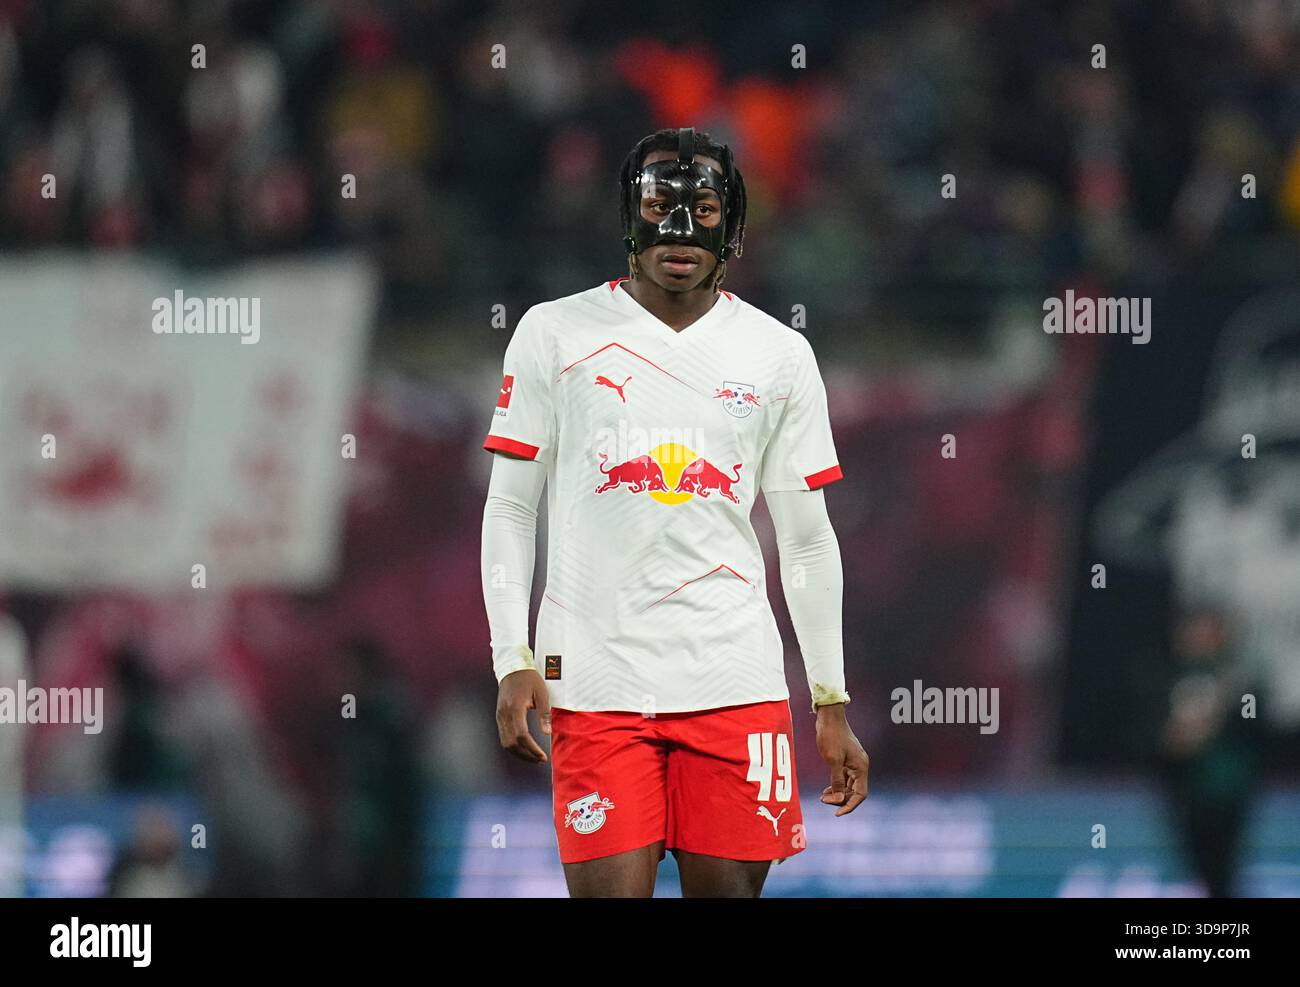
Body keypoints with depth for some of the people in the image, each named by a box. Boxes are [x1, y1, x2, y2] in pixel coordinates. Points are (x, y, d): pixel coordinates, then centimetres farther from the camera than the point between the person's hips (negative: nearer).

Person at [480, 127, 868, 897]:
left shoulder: (779, 355, 9)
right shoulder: (555, 334, 5)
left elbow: (808, 542, 12)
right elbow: (510, 511, 6)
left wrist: (831, 703, 9)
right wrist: (514, 664, -4)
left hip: (735, 681, 2)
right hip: (594, 681, -1)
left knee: (730, 890, 0)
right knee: (611, 894, -9)